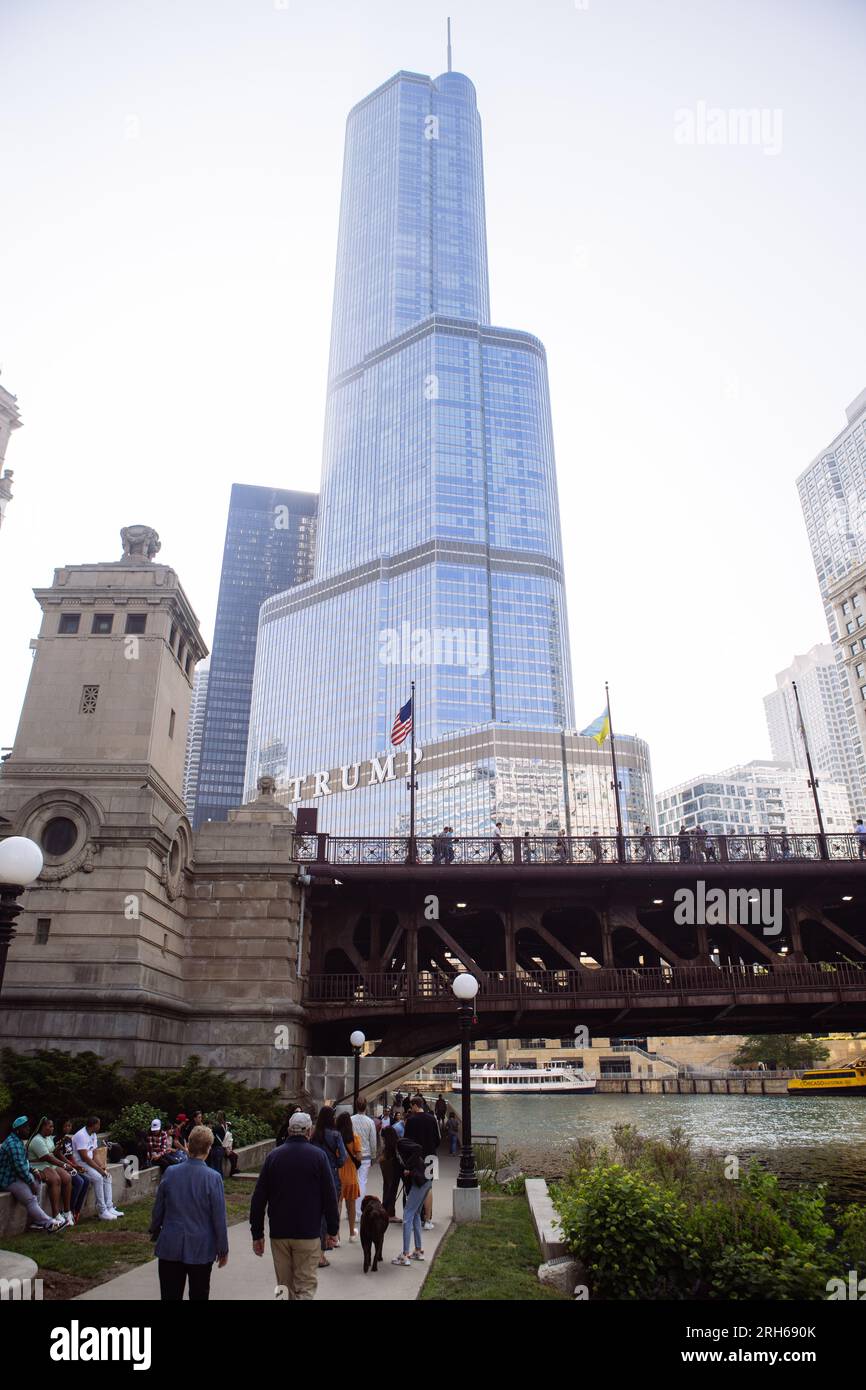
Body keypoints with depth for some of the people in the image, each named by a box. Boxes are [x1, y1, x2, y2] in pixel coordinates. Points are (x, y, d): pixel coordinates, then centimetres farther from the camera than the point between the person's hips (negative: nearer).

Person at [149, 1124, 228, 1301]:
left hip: (170, 1247, 2)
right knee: (199, 1296, 13)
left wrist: (155, 1232, 21)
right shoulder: (213, 1178, -16)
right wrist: (223, 1248, 1)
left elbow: (158, 1209, 3)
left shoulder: (170, 1173, -8)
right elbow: (219, 1218, -11)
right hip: (201, 1249, -2)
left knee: (170, 1295, 11)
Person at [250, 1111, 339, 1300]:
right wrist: (333, 1229, 3)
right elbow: (329, 1195, -5)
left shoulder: (273, 1155, 2)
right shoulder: (318, 1155, -6)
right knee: (306, 1285, 2)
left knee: (284, 1285, 17)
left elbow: (259, 1198, 3)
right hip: (308, 1233, -3)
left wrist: (257, 1233, 9)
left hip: (278, 1232, 3)